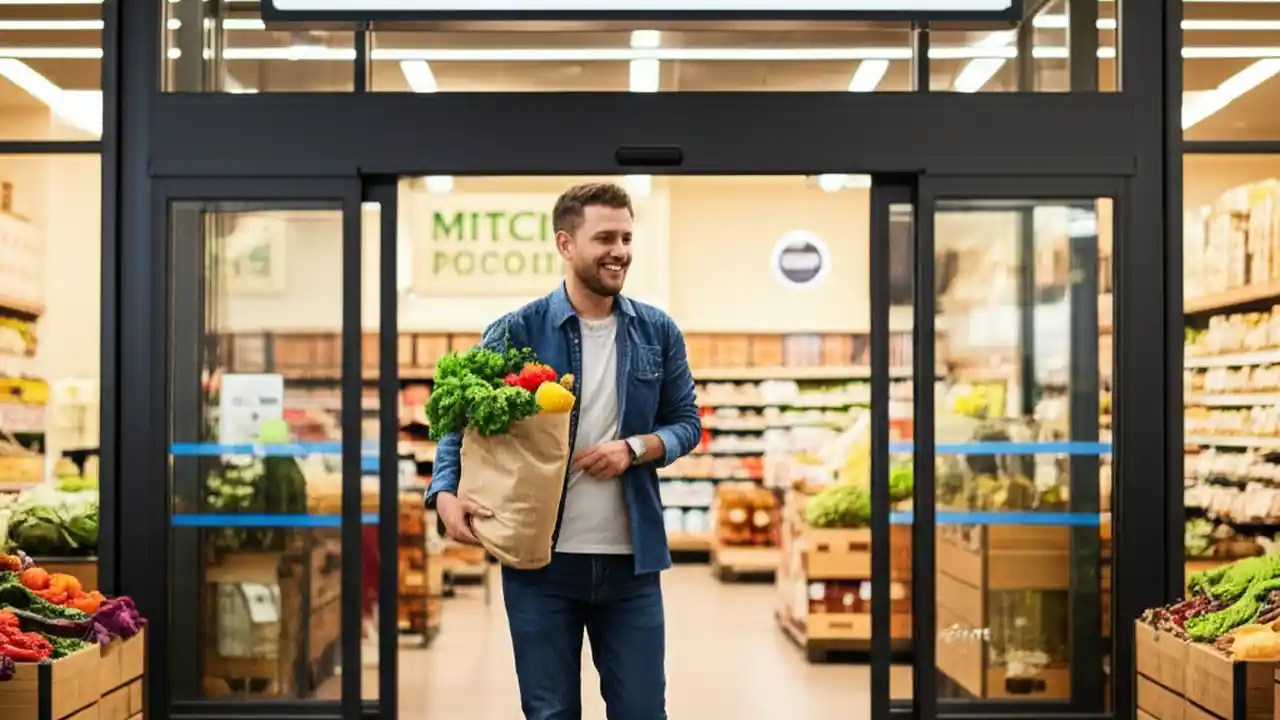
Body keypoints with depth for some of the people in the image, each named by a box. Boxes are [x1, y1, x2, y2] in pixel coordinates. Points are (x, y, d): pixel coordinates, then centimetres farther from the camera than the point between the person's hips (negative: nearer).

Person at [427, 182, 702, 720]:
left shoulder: (658, 332, 5)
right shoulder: (516, 332, -4)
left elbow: (686, 422, 10)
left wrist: (634, 448, -10)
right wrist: (446, 494, -20)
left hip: (631, 560, 2)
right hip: (540, 559, -2)